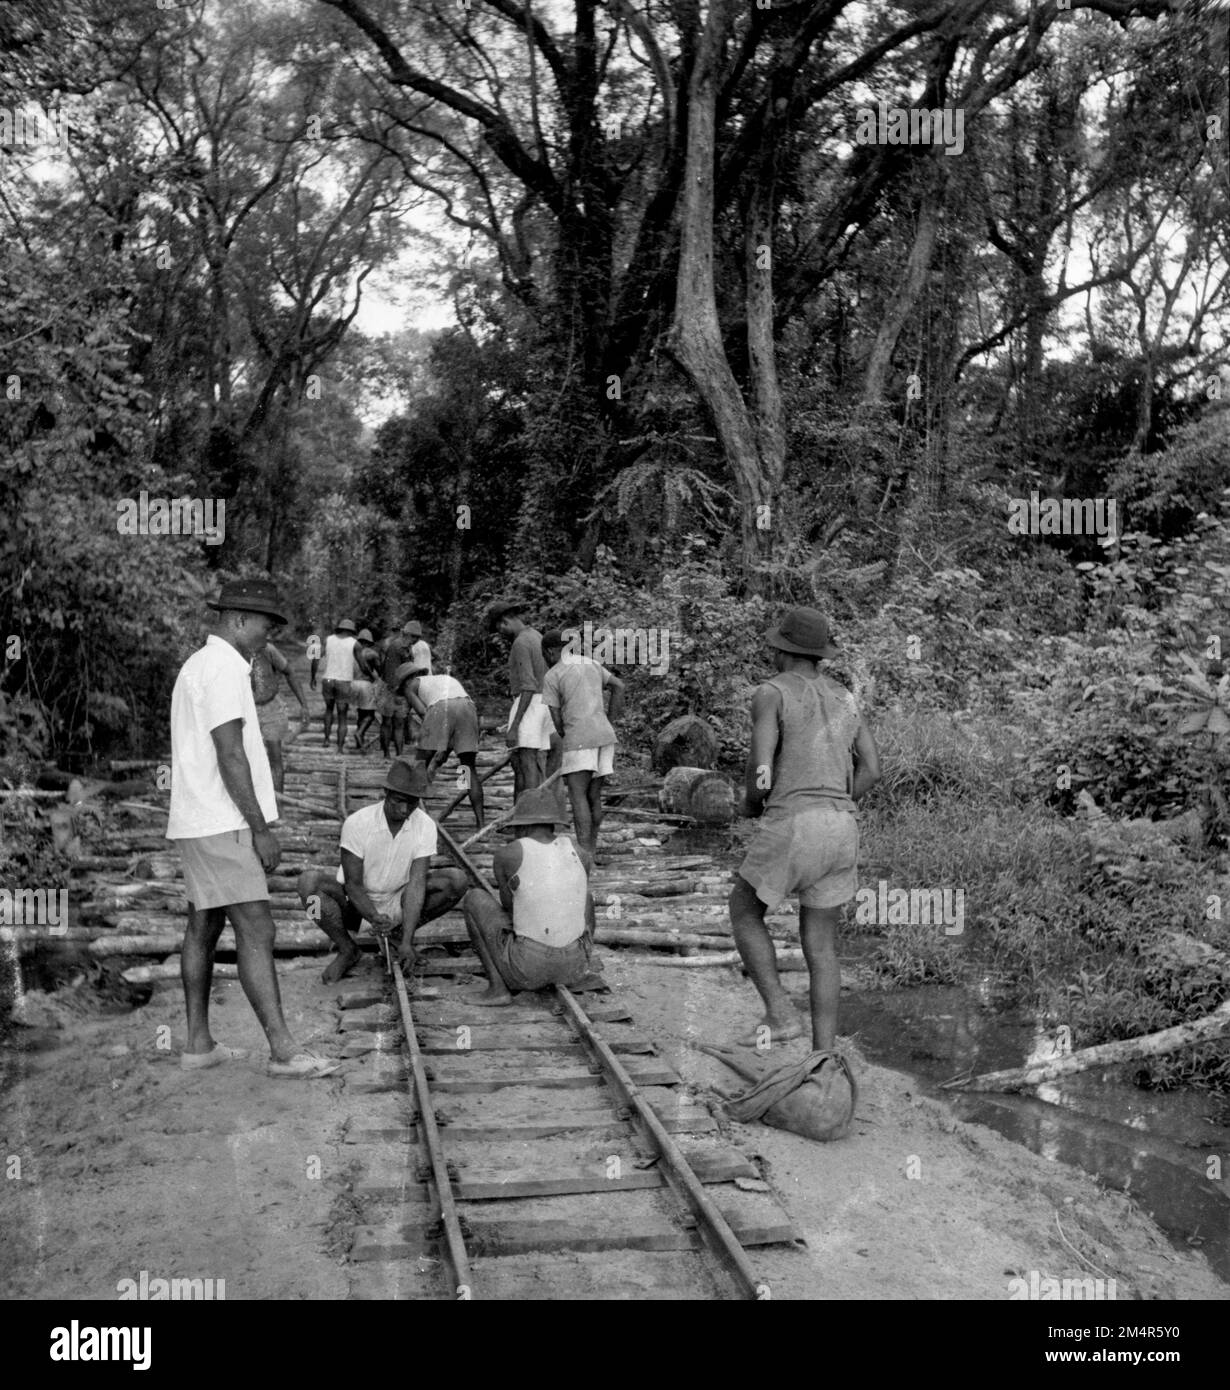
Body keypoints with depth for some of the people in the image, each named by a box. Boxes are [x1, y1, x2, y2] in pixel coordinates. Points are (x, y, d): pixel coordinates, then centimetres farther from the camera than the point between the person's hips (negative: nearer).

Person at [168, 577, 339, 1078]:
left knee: (203, 929, 13)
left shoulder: (199, 663, 18)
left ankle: (199, 1045, 20)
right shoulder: (224, 668, -14)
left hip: (200, 824, 11)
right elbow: (230, 755, -19)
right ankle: (283, 1050, -9)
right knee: (256, 931, -10)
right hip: (222, 825, -11)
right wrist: (261, 828, -16)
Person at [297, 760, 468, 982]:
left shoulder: (425, 826, -16)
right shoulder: (357, 823, -22)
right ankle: (347, 951, -11)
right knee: (309, 881, -31)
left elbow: (416, 883, -21)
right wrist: (374, 918, -39)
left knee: (457, 880, -20)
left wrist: (407, 941, -31)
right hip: (356, 903, -2)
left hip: (397, 901, 2)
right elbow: (353, 884, -19)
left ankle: (400, 934, -3)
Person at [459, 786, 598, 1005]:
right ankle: (581, 976, 18)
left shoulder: (506, 854, -6)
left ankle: (498, 987, 6)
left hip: (526, 968, -4)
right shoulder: (579, 853, 6)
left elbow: (508, 906, 9)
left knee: (474, 898, 13)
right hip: (573, 968, 5)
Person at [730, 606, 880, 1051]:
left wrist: (751, 803, 9)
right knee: (820, 944, 12)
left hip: (791, 830, -6)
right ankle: (824, 1056, 9)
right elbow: (872, 769, 16)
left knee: (744, 913, 16)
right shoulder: (843, 697, 18)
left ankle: (780, 1014, 5)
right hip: (840, 831, 6)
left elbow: (760, 768, -14)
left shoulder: (771, 693, -4)